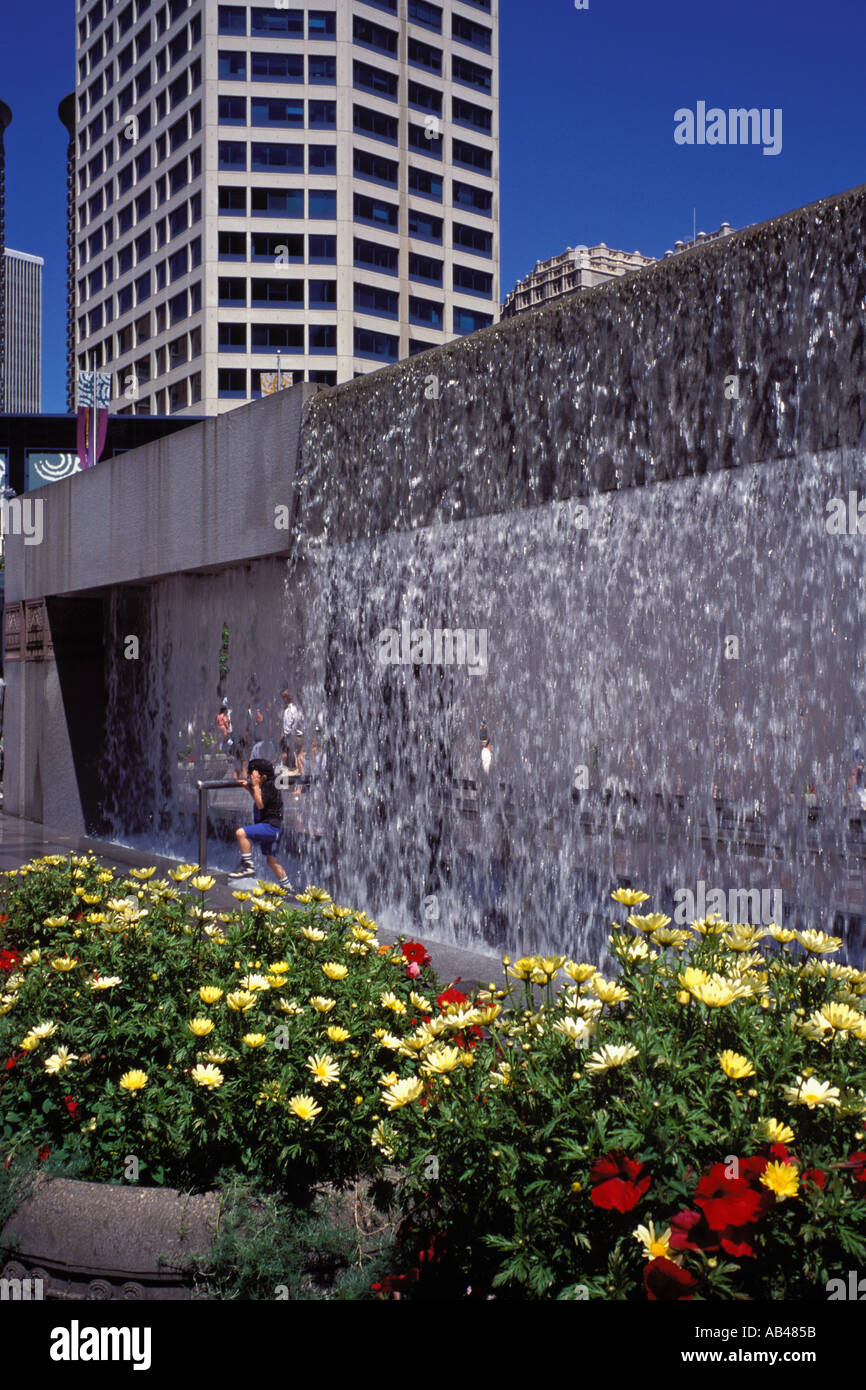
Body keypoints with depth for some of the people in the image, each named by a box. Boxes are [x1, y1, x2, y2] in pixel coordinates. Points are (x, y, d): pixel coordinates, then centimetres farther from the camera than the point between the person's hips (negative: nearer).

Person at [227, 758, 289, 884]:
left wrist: (255, 786, -18)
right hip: (269, 829, 10)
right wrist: (248, 788, 19)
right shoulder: (265, 787, 15)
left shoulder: (269, 788, -13)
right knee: (272, 861, 16)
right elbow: (258, 800, 34)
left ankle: (247, 864, -20)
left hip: (270, 826, -10)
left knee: (241, 832, -25)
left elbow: (260, 805, -24)